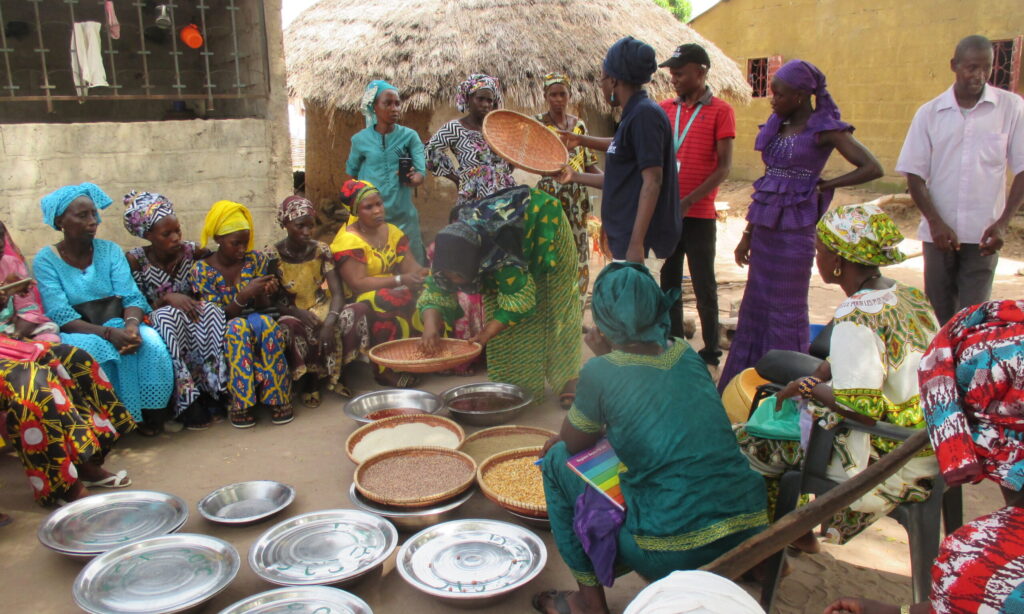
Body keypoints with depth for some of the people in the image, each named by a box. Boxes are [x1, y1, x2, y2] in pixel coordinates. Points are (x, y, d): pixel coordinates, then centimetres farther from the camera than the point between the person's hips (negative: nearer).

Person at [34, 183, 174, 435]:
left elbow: (132, 297, -3)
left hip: (115, 325, 3)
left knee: (150, 341, -29)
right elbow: (61, 316, -14)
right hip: (74, 333, -2)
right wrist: (107, 333, -29)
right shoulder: (46, 260, -3)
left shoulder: (110, 251, 6)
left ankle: (151, 416, -15)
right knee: (95, 349, -36)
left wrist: (132, 324, -27)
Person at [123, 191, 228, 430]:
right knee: (169, 315, -36)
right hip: (155, 324, -2)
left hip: (190, 317, 2)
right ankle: (188, 403, -39)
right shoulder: (135, 260, -6)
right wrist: (167, 299, -25)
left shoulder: (190, 251, 1)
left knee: (210, 311, -30)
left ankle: (214, 390, -33)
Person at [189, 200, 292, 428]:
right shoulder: (202, 270, -6)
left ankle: (277, 397, -29)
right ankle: (241, 403, -31)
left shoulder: (257, 260, 2)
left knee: (266, 323, -33)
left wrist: (264, 294, -21)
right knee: (239, 326, -36)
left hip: (256, 319, 2)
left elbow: (264, 306, 4)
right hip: (223, 332, -2)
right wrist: (244, 295, -28)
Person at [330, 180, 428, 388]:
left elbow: (411, 266, 2)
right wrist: (400, 280, -24)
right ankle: (390, 369, -23)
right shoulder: (348, 240, -12)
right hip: (360, 301, -7)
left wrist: (425, 273, -22)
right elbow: (357, 283, -20)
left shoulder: (392, 231, 10)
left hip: (394, 292, 7)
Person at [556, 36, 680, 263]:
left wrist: (636, 244, -27)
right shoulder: (634, 114, 16)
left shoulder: (645, 114, -14)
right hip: (627, 236, 10)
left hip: (641, 240, -10)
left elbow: (652, 181, -21)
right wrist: (575, 177, 31)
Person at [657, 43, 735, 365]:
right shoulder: (665, 109, 10)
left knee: (704, 285, 3)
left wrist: (689, 201, -18)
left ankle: (711, 351, 15)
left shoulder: (720, 110, -4)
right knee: (669, 281, 12)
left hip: (699, 214, -5)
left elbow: (724, 167, -9)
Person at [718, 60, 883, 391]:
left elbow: (873, 168, -13)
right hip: (765, 226, 7)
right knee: (755, 306, 12)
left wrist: (823, 186, -8)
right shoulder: (776, 125, 11)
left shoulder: (824, 128, -8)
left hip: (795, 228, -7)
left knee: (786, 310, 0)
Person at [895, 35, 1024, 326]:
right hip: (938, 233, 2)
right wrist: (935, 222, -10)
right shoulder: (930, 113, 3)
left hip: (983, 235, -1)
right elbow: (914, 174, 2)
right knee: (938, 315, 9)